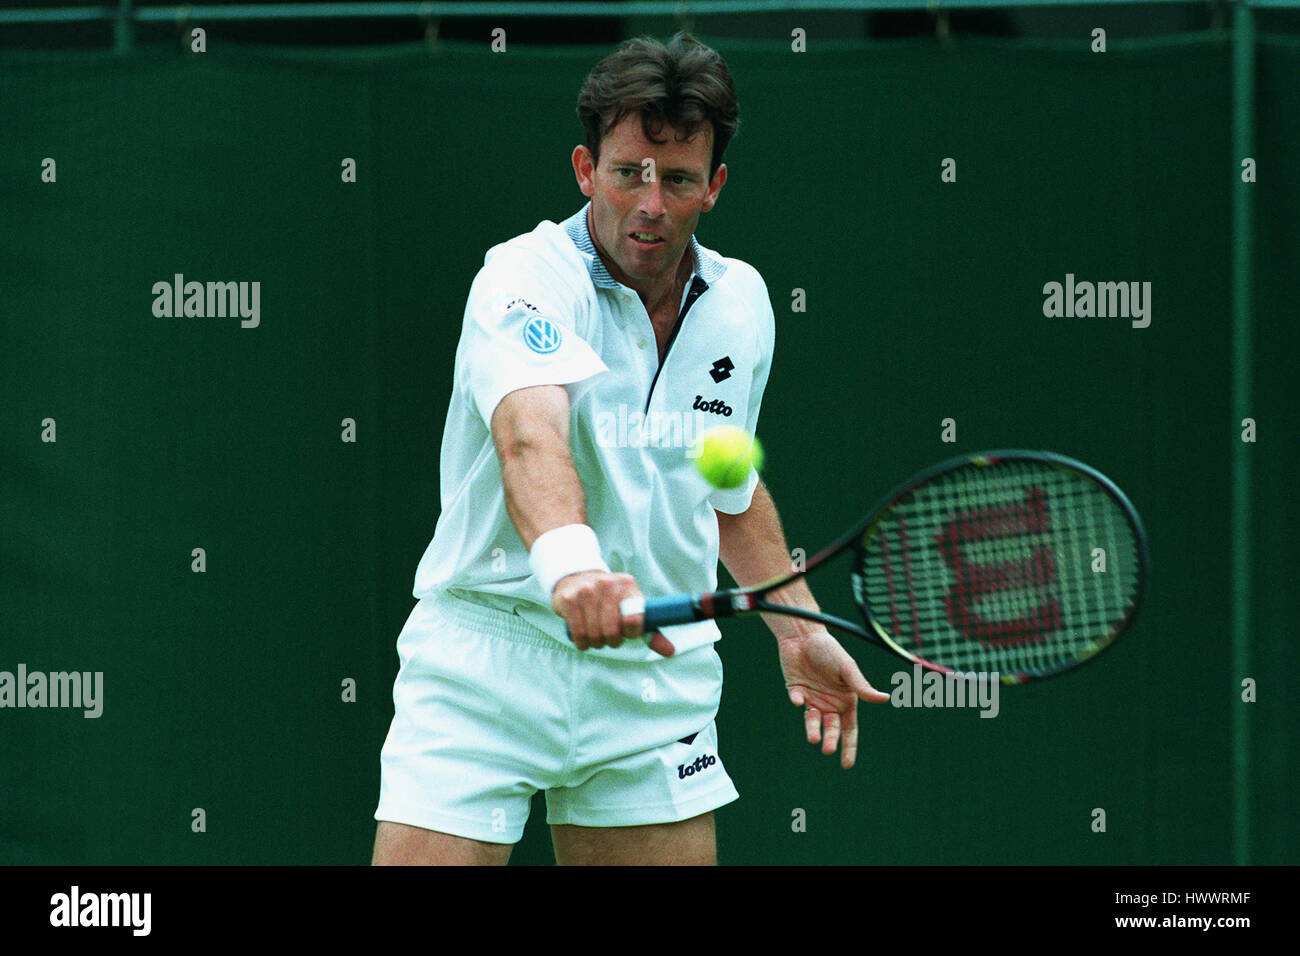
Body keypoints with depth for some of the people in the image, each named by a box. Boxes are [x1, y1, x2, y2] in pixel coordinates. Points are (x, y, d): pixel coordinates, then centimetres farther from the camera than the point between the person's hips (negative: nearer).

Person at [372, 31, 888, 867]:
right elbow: (531, 437, -35)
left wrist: (798, 629, 20)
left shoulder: (742, 305, 7)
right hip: (485, 661, -5)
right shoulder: (526, 277, -14)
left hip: (657, 667, 5)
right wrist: (569, 559, -53)